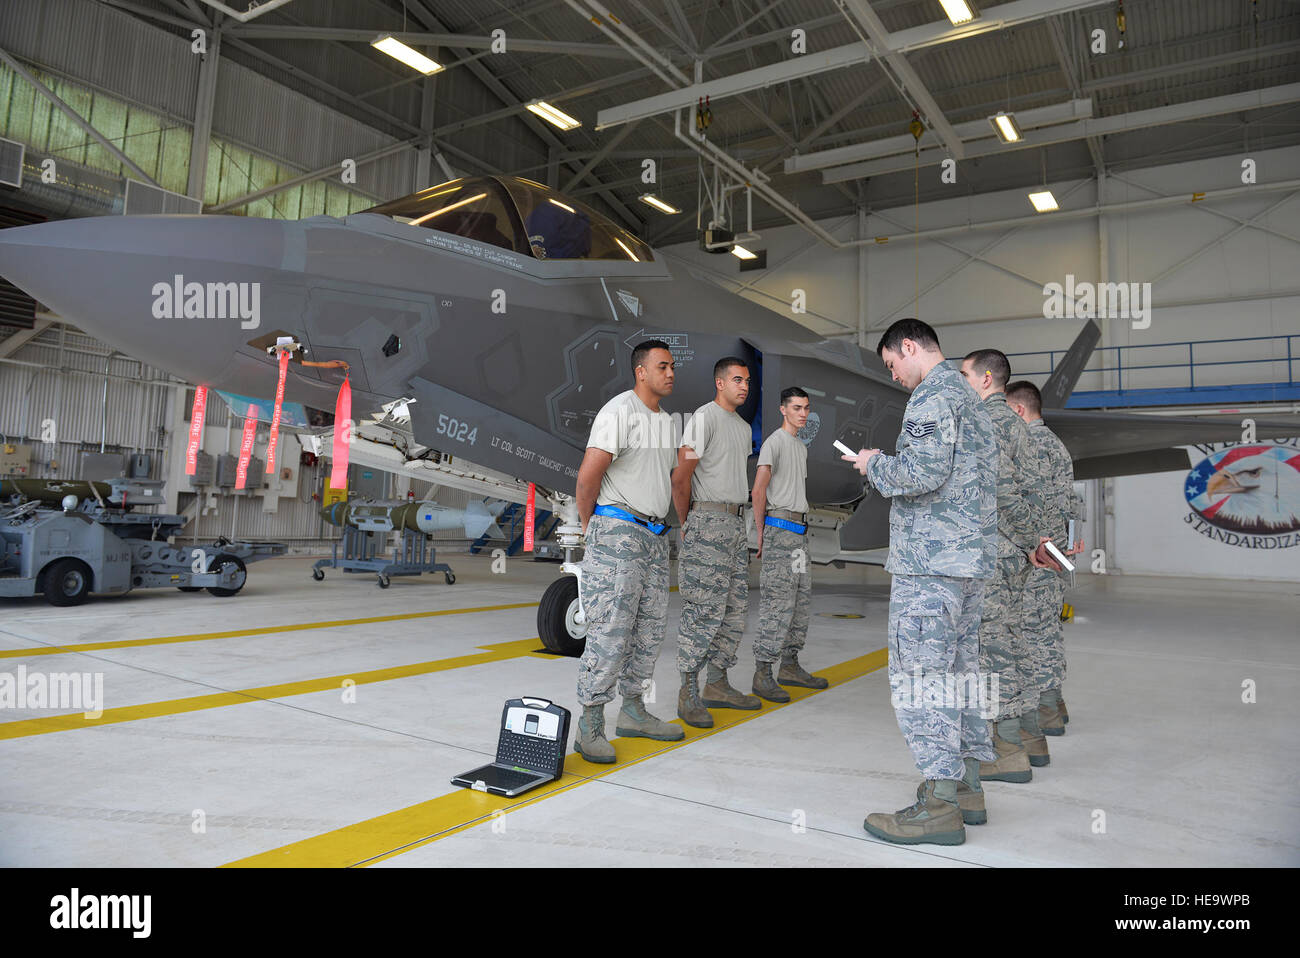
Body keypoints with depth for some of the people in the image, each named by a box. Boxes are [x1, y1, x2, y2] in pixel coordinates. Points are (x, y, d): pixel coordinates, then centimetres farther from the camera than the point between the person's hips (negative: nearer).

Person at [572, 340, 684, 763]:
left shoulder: (666, 421, 17)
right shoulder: (619, 411, -11)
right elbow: (588, 475, -17)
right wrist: (588, 524, -5)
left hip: (654, 536, 9)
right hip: (617, 535, -9)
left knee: (649, 629, 12)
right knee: (611, 630, -11)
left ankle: (633, 711, 25)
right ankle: (590, 726, -3)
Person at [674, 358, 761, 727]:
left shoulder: (744, 427, 20)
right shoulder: (705, 417, -7)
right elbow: (681, 477, -11)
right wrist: (687, 524, -6)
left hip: (736, 523, 9)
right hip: (708, 521, -9)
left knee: (735, 609, 10)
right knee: (704, 609, -10)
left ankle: (717, 684, 20)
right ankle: (689, 693, -3)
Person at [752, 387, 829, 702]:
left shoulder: (802, 447, 21)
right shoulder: (774, 442, -7)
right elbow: (759, 491, -12)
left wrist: (800, 528, 17)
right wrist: (762, 532, -9)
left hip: (799, 530, 9)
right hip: (780, 528, -9)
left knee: (801, 599, 12)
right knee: (777, 602, -12)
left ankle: (790, 666, 21)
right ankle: (763, 674, -9)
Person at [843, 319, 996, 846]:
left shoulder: (933, 395, -10)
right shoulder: (970, 397, 22)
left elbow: (924, 472, -23)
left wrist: (875, 464, -5)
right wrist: (885, 466, 20)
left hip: (930, 559, -10)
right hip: (972, 555, 10)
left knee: (919, 673, -7)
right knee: (960, 668, 14)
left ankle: (939, 803, -4)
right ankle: (968, 782, 22)